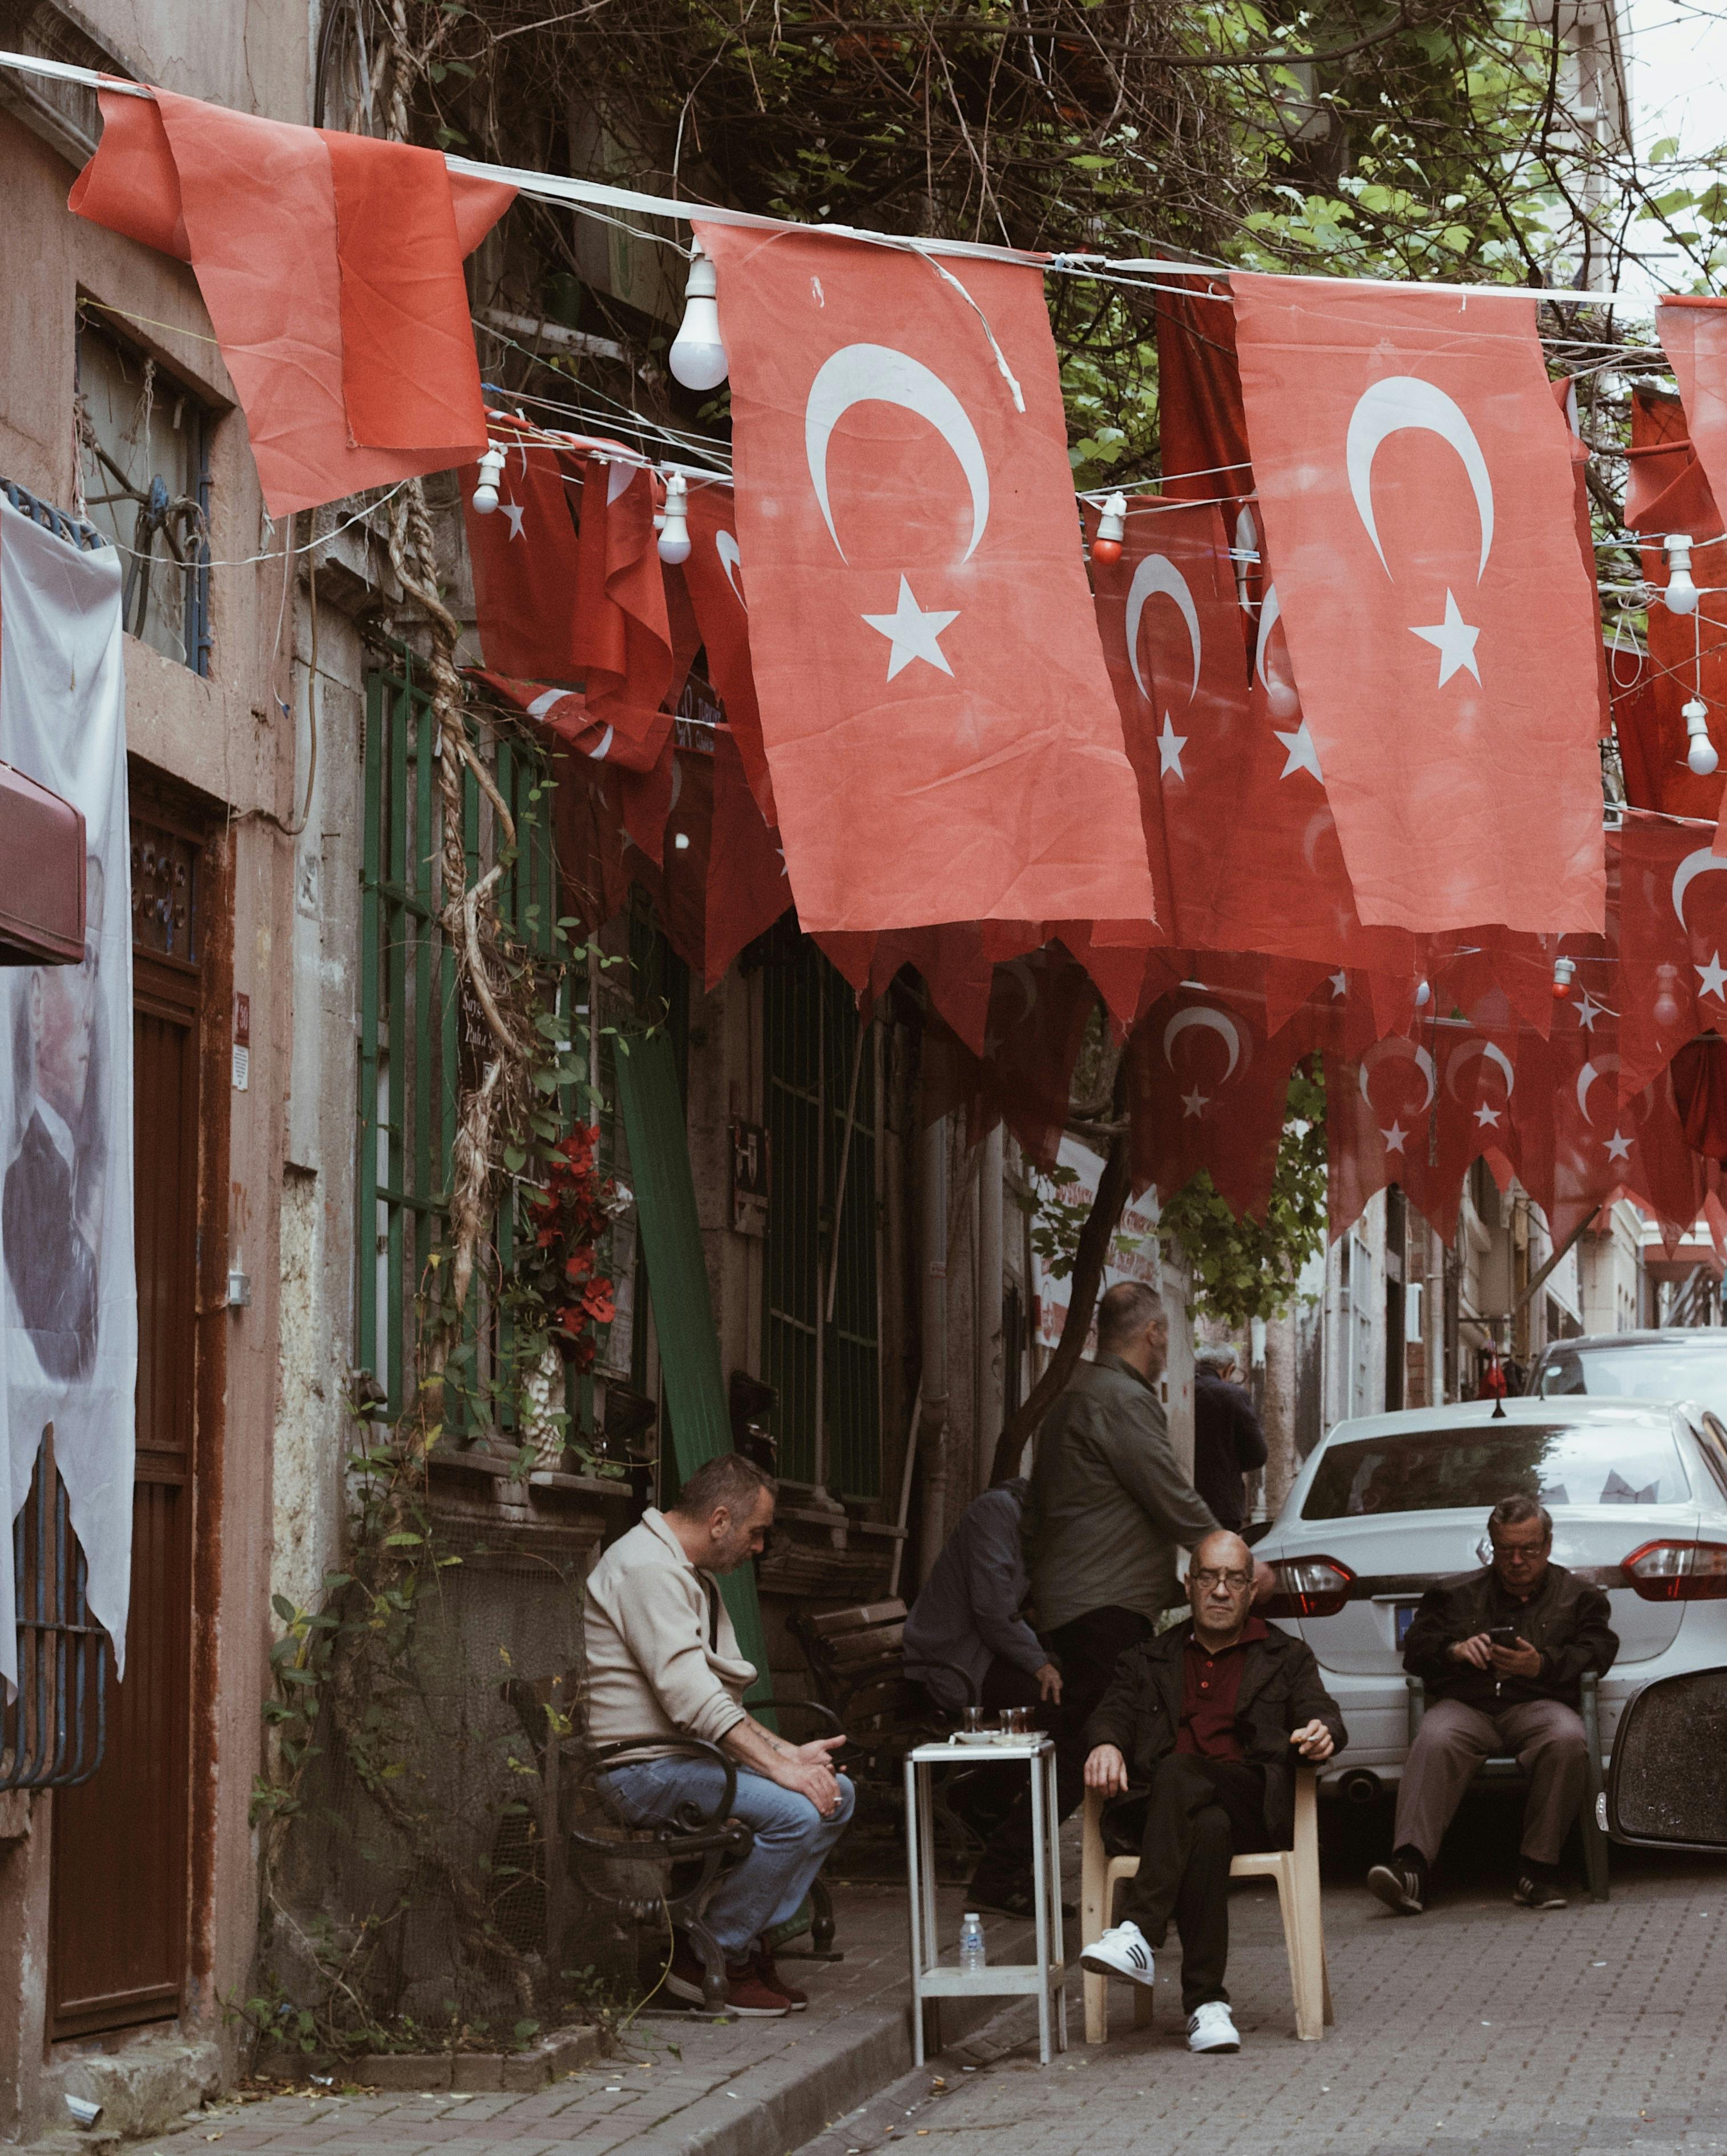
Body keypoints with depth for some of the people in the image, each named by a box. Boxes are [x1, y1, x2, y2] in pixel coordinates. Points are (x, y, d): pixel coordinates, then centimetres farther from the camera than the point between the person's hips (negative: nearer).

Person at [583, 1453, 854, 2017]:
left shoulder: (694, 1574, 20)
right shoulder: (647, 1569, -16)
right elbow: (691, 1697, -24)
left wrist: (789, 1752, 6)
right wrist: (780, 1767, -24)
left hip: (688, 1755, 11)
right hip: (642, 1769, -11)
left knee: (836, 1793, 4)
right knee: (795, 1811, -24)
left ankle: (746, 1939, 5)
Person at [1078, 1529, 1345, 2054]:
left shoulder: (1287, 1658, 26)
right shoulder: (1149, 1661, 29)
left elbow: (1323, 1715, 9)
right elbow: (1111, 1712, 12)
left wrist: (1322, 1734, -18)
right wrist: (1107, 1744, -14)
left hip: (1253, 1804, -1)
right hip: (1153, 1805, 1)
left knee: (1178, 1772, -36)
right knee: (1207, 1830, -37)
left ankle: (1138, 1933, -44)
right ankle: (1206, 2001, -42)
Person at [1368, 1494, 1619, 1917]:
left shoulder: (1578, 1596, 24)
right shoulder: (1456, 1594, 28)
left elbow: (1598, 1651, 8)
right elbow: (1415, 1649, 20)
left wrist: (1543, 1665, -9)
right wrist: (1454, 1650, -2)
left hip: (1537, 1704, -1)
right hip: (1465, 1704, 1)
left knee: (1566, 1739, -38)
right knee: (1435, 1741, -36)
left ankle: (1538, 1870, -31)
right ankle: (1410, 1867, -49)